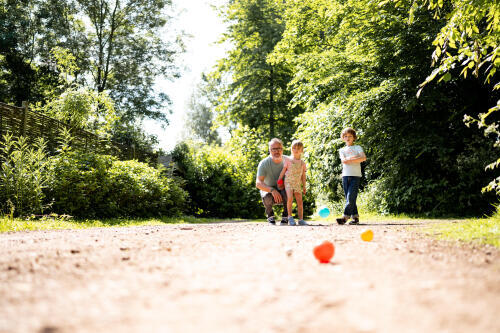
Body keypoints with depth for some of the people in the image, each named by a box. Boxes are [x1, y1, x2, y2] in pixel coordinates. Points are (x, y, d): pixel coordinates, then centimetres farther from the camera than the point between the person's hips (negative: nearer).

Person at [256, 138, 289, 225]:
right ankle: (270, 214, -2)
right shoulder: (264, 163, -18)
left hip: (282, 190, 1)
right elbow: (258, 183, -26)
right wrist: (272, 190, -42)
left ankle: (285, 216, -9)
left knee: (287, 192, -34)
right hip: (268, 190, -1)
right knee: (267, 198, -35)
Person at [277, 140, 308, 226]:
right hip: (288, 182, -3)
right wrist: (279, 180, 3)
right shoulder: (288, 160, 4)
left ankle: (301, 219, 4)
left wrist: (304, 186, 11)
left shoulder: (302, 163, 11)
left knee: (300, 201, -2)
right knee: (290, 198, -23)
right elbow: (283, 171, 6)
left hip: (298, 184, 3)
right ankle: (290, 217, -14)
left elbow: (303, 176, 14)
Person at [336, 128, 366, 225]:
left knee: (351, 198, -13)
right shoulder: (342, 150, 18)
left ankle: (345, 217, -16)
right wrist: (355, 157, -6)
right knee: (349, 199, 2)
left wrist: (349, 160, -7)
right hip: (345, 175, 4)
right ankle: (355, 217, 7)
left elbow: (364, 158, -9)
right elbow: (344, 160, -2)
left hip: (355, 175, -4)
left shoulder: (358, 148, 9)